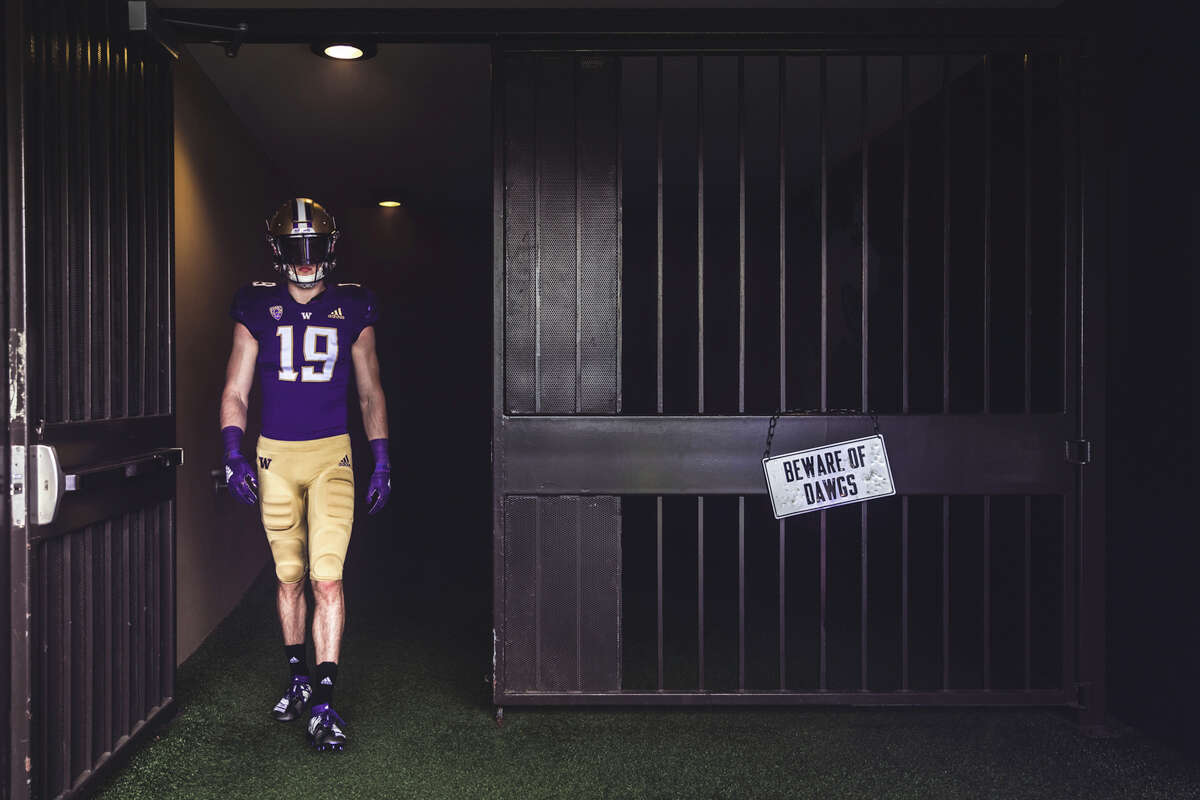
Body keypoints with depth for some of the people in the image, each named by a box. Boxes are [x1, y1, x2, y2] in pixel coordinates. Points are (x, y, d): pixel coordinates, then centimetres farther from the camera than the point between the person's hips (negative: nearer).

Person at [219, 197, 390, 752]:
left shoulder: (352, 309, 5)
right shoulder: (258, 308, 4)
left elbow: (370, 394, 11)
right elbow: (235, 393, 6)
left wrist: (381, 461, 6)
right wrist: (234, 456, -7)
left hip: (332, 455, -1)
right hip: (275, 456, 1)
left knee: (327, 578, -11)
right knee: (289, 577, 11)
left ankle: (324, 705, -9)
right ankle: (299, 679, 29)